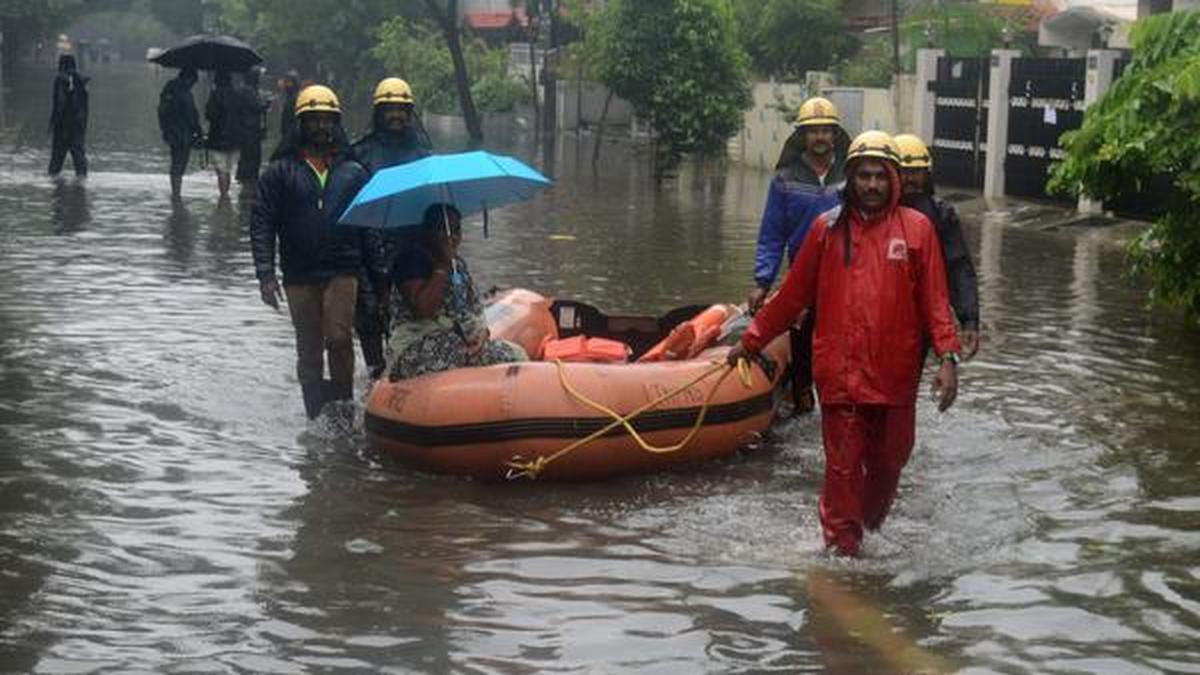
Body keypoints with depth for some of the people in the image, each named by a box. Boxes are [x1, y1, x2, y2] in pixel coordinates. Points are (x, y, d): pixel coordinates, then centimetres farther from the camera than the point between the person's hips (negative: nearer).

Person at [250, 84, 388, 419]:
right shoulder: (280, 171, 5)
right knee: (309, 353, 5)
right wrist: (265, 274, -10)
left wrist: (380, 274, 8)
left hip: (343, 272, 0)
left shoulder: (354, 172, 11)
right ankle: (317, 419, 14)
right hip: (299, 277, 0)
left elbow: (369, 228, 13)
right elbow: (261, 225, 0)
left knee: (339, 338, -18)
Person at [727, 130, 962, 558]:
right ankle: (842, 550, 4)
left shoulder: (916, 229, 3)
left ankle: (871, 533, 35)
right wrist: (751, 341, 14)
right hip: (839, 373, -1)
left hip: (896, 374, 1)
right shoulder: (827, 228, 5)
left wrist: (947, 358, -10)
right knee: (843, 468, -2)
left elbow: (935, 301, 1)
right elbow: (793, 295, 12)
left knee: (887, 465, 13)